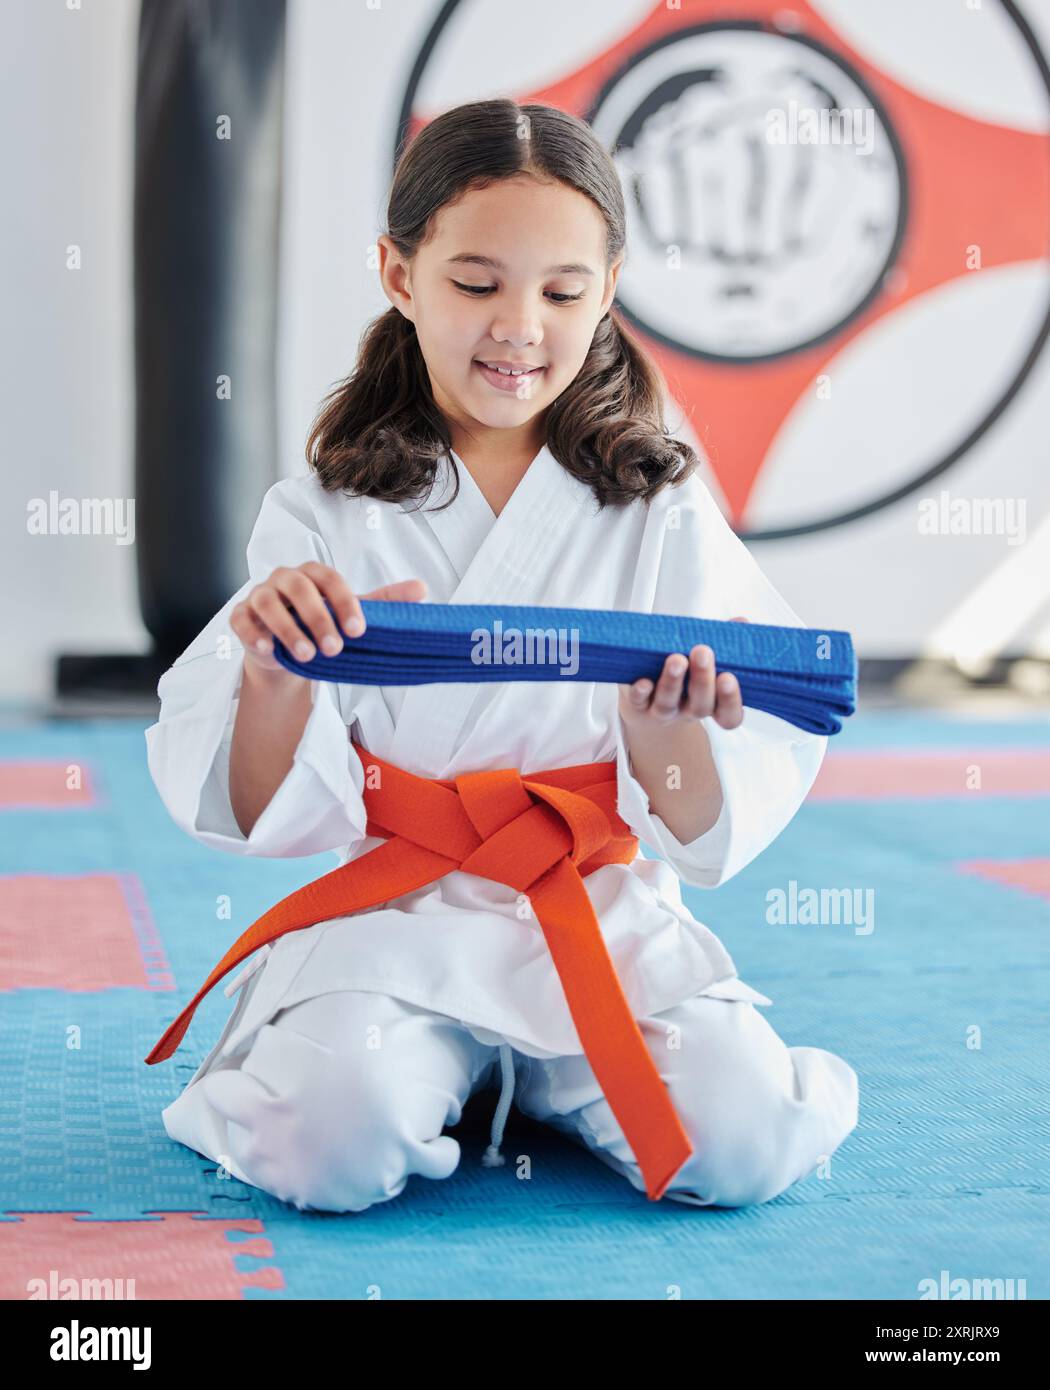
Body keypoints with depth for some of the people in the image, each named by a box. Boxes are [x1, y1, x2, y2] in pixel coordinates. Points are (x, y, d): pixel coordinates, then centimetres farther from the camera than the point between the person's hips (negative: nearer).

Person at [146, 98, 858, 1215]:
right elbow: (269, 817, -3)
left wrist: (662, 738, -23)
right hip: (395, 922, -1)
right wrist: (275, 679, -23)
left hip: (613, 925, 2)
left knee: (744, 1143, -21)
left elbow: (715, 834, 0)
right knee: (330, 1142, -28)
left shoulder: (663, 515, 2)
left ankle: (543, 1078, 10)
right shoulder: (322, 520, 0)